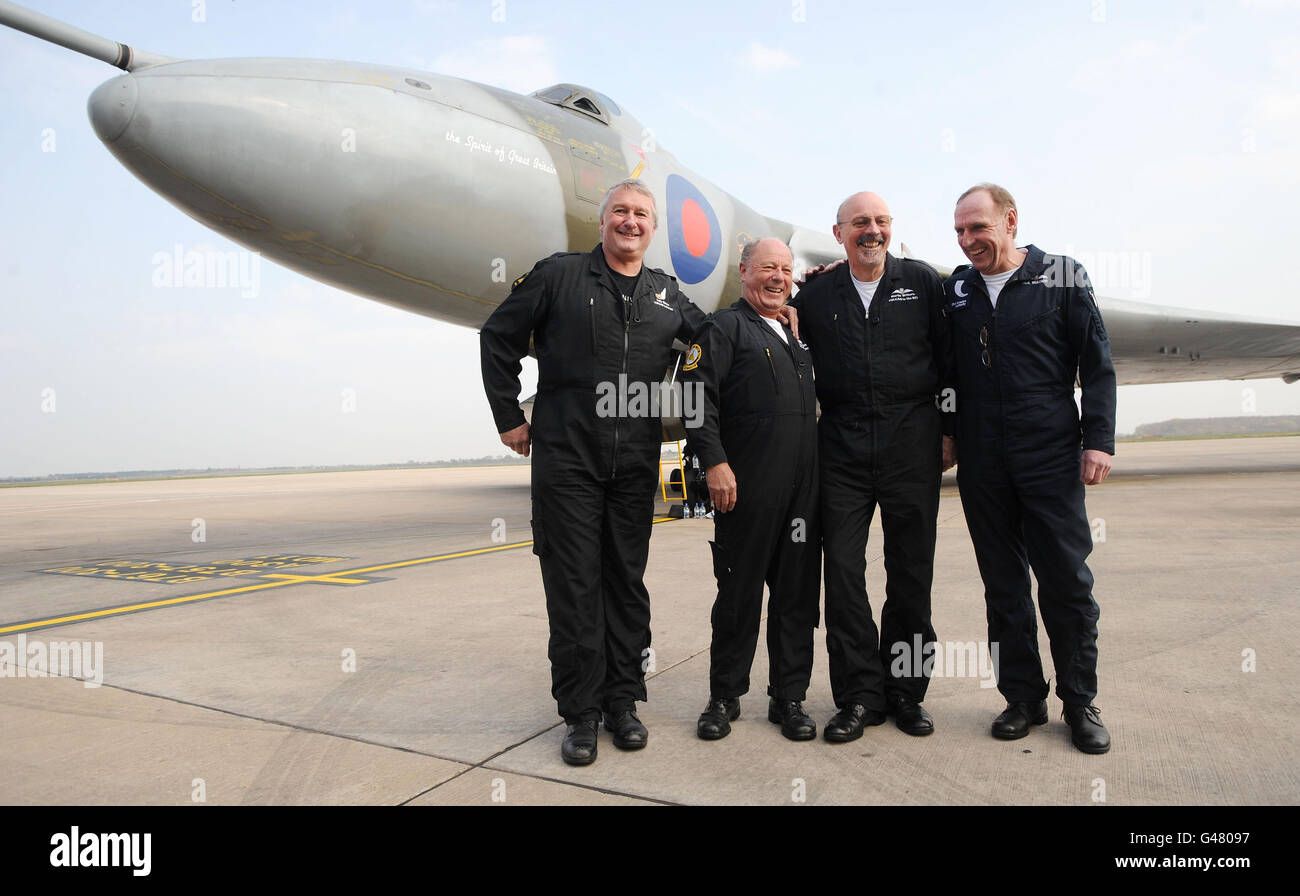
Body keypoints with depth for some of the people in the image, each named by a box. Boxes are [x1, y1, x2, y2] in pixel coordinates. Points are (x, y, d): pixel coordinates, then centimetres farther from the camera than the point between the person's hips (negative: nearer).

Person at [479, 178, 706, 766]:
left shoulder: (666, 294, 13)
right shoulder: (558, 276, 3)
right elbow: (498, 338, 6)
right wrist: (509, 418, 2)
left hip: (636, 465, 3)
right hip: (566, 458, -3)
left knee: (627, 583, 9)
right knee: (574, 585, 0)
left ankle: (622, 701, 22)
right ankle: (580, 712, 13)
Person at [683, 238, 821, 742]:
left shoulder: (795, 338, 24)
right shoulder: (725, 328, 2)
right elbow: (698, 396, -10)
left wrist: (817, 472, 19)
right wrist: (714, 462, -19)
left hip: (802, 487, 7)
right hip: (746, 487, -6)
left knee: (797, 592, 8)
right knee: (739, 592, 1)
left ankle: (789, 697, 20)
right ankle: (725, 697, 16)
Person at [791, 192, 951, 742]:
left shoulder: (922, 282, 7)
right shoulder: (816, 295, 9)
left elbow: (947, 360, 7)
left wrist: (951, 432, 2)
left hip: (912, 443, 0)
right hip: (842, 446, 1)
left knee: (911, 573, 6)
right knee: (843, 571, -1)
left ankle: (905, 691, 20)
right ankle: (859, 696, 11)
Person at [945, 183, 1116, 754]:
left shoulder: (1061, 277, 2)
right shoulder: (954, 289, 9)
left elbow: (1097, 364, 1)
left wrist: (1098, 439, -6)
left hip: (1050, 455, -2)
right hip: (981, 463, 3)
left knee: (1066, 579, 0)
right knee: (1003, 583, 8)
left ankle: (1080, 702, 16)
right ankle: (1023, 698, 20)